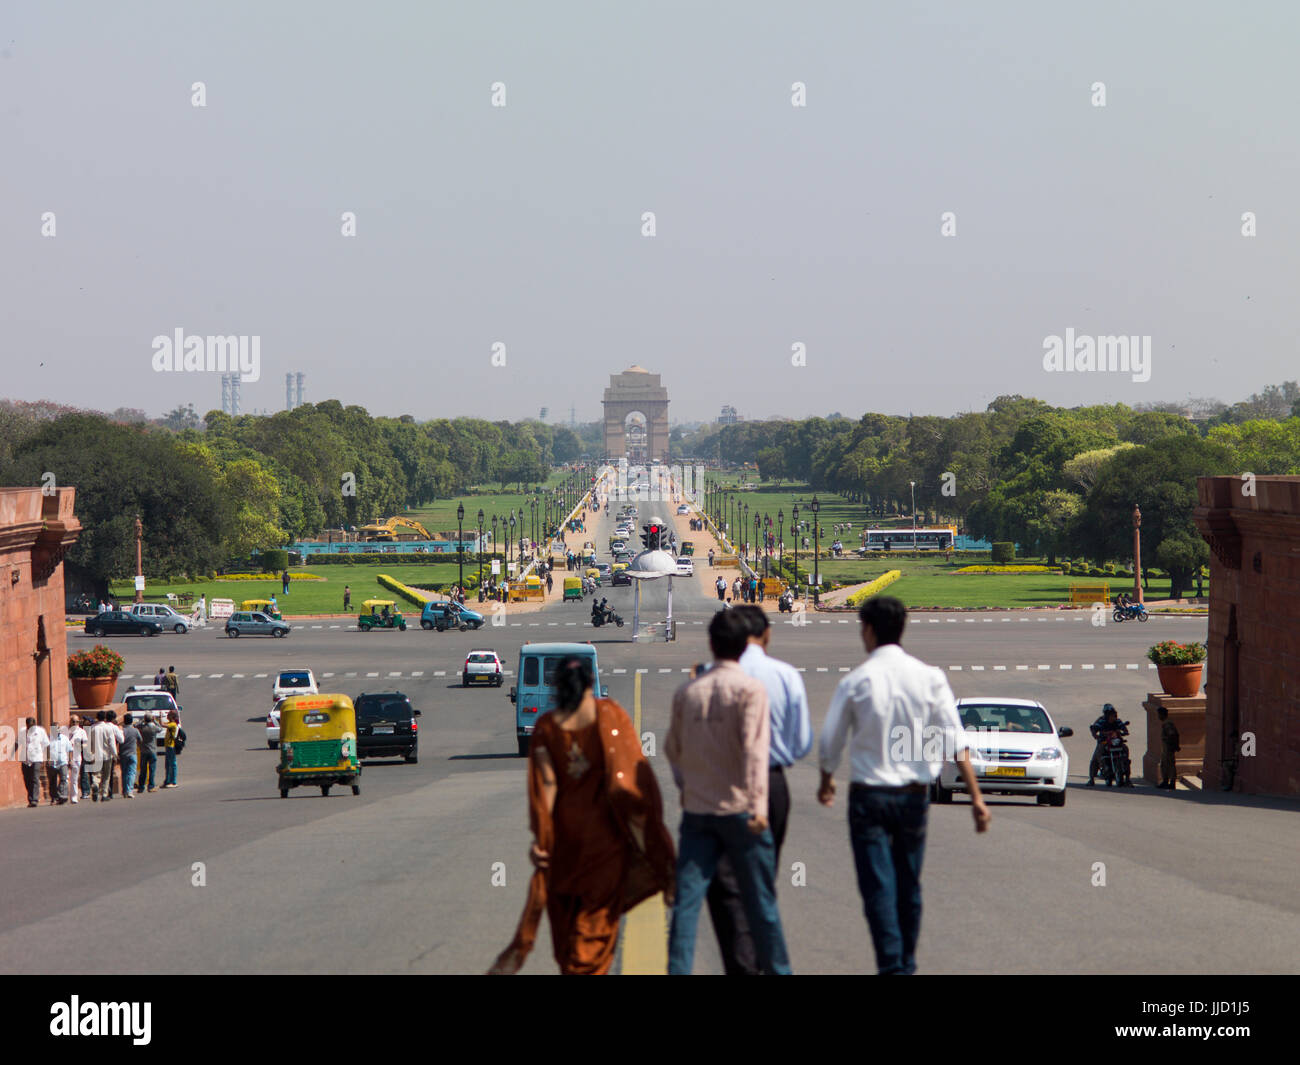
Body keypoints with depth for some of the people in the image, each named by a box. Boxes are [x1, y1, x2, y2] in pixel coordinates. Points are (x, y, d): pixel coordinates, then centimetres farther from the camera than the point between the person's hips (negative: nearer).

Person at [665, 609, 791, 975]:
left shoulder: (687, 691, 6)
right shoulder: (750, 689, -7)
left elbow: (673, 748, 17)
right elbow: (754, 748, -16)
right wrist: (757, 803, -18)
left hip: (696, 808, 3)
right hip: (738, 807, -3)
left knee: (687, 900, 1)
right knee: (761, 900, 7)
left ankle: (678, 970, -7)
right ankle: (776, 968, 15)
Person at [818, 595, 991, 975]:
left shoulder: (855, 682, -7)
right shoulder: (929, 677, -3)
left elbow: (830, 743, 2)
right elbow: (955, 742, -8)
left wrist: (826, 783, 22)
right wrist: (976, 796, -8)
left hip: (868, 796, -3)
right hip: (914, 795, 3)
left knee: (878, 887, -4)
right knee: (909, 885, 16)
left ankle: (891, 966, -15)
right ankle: (906, 964, 25)